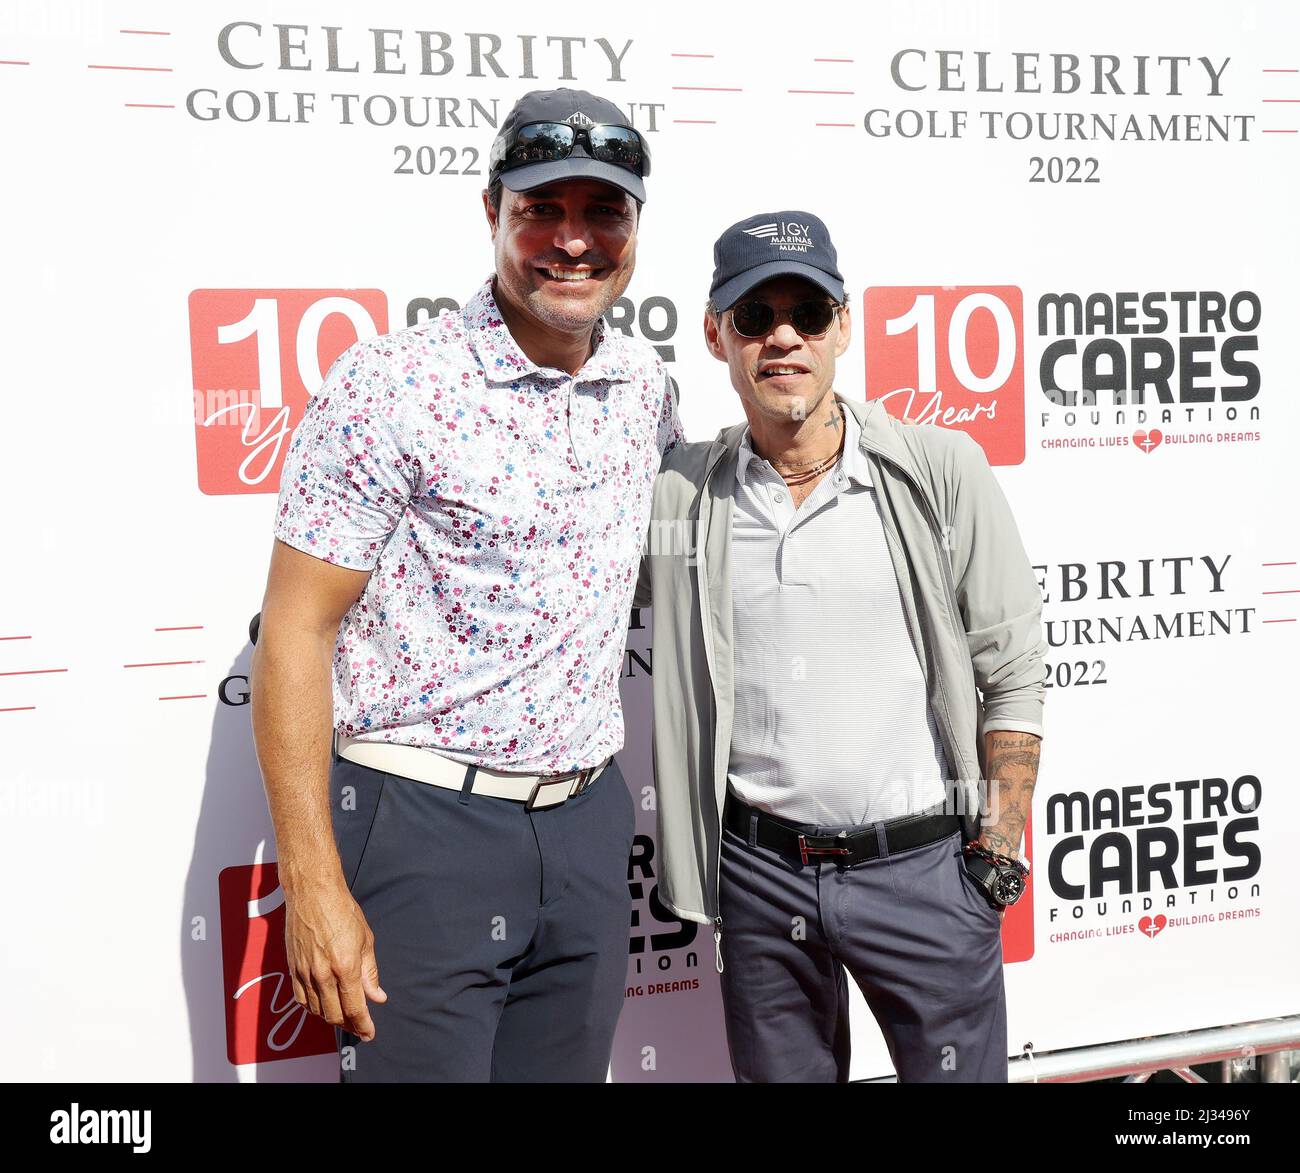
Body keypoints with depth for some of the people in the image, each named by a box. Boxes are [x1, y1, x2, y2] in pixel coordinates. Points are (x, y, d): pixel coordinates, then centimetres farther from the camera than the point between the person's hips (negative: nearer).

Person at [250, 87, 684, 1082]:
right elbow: (295, 633, -12)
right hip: (422, 822, -5)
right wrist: (314, 885, -16)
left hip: (586, 818, 6)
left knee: (567, 1068, 16)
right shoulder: (390, 385, -12)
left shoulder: (647, 386, 5)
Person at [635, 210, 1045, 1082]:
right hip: (759, 871, 2)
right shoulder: (675, 493, 0)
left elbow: (1012, 673, -1)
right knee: (780, 1071, 16)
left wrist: (997, 857, -4)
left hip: (924, 862, -1)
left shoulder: (940, 470, -3)